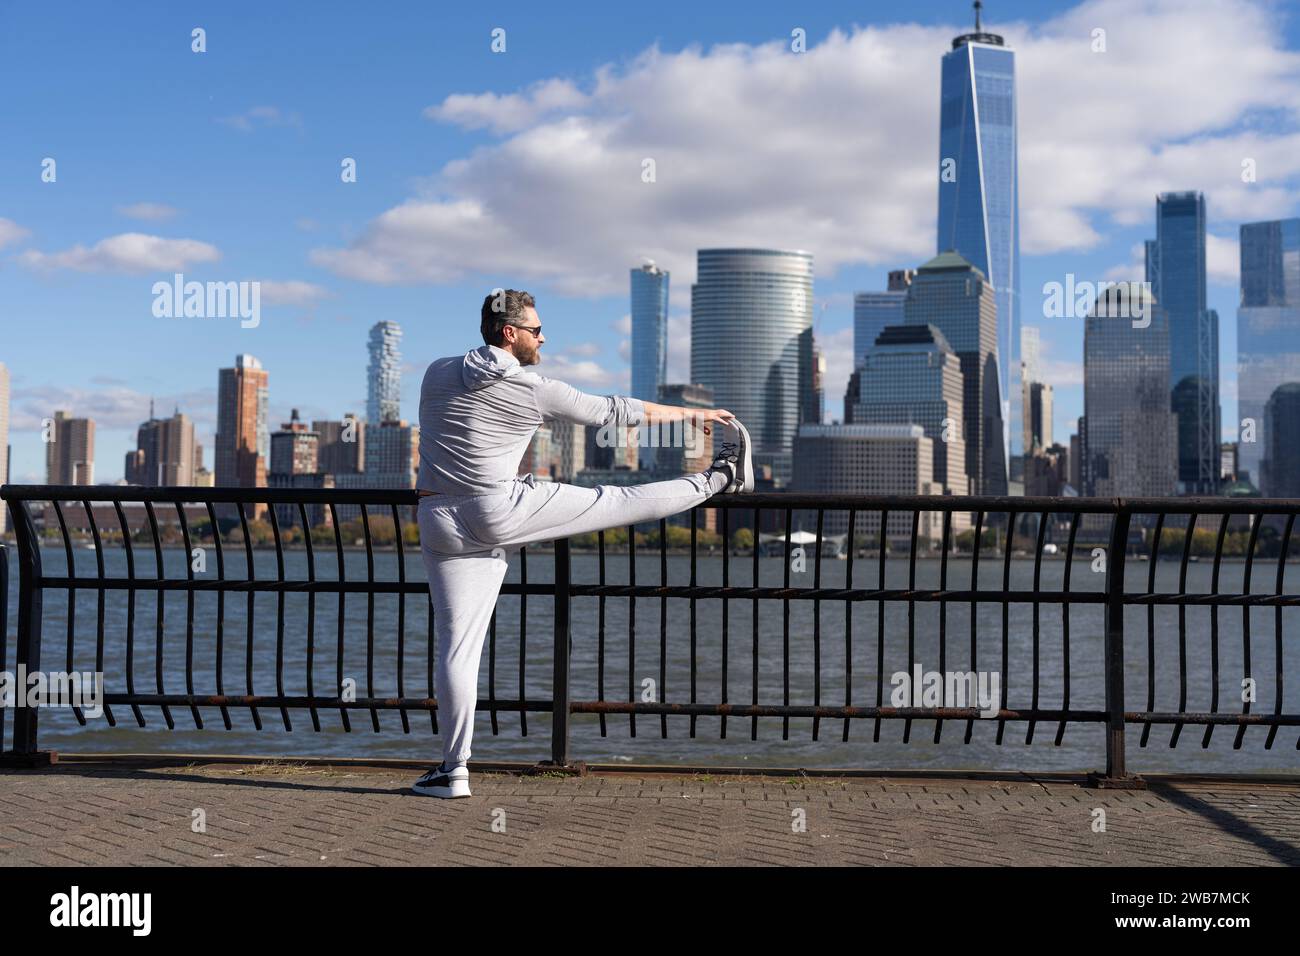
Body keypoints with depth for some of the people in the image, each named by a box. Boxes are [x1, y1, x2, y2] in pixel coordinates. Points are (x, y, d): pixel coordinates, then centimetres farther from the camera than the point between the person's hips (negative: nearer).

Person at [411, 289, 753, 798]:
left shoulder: (436, 374, 8)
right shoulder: (534, 390, -3)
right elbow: (616, 412, 5)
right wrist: (691, 412, 17)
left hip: (441, 523, 4)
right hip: (502, 508, -4)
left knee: (456, 645, 3)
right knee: (626, 502, 7)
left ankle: (454, 769, 2)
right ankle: (723, 475, 20)